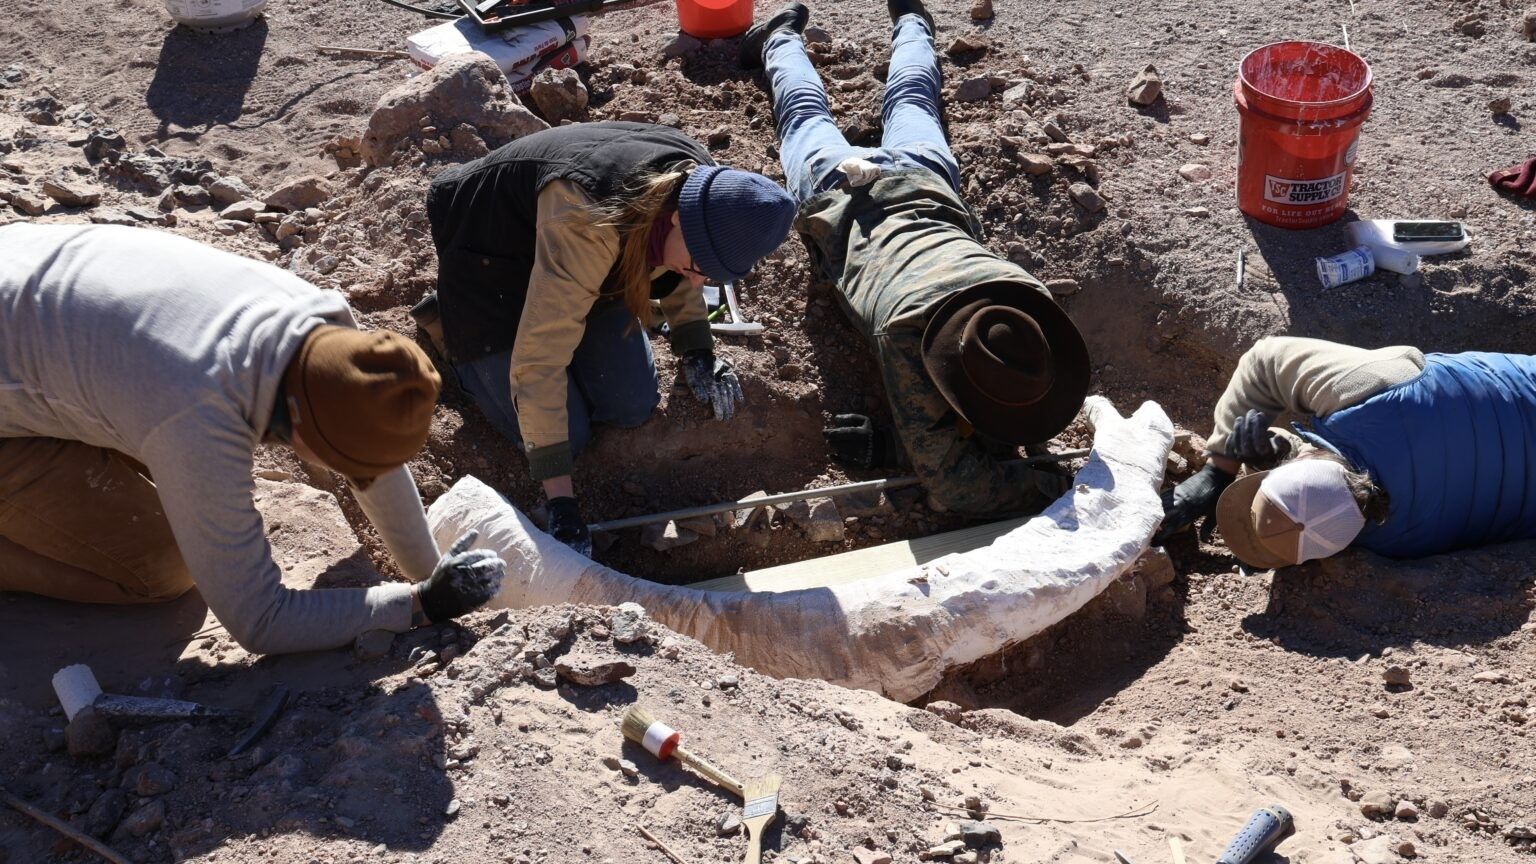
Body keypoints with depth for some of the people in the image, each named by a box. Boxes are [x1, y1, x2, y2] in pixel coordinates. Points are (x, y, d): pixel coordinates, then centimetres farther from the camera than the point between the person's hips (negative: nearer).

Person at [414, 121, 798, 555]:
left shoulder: (702, 184, -23)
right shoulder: (585, 226, -45)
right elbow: (538, 363, -43)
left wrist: (696, 352, -4)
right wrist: (560, 502, -42)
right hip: (492, 258, -6)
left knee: (632, 407, 0)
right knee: (567, 434, -7)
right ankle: (446, 321, 13)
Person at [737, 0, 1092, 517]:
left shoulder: (1028, 304, -41)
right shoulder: (905, 331, -50)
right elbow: (954, 484, -47)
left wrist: (889, 448, -39)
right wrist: (1064, 493, -53)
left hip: (924, 184, 2)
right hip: (844, 199, -2)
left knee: (909, 97, 35)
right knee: (806, 112, 31)